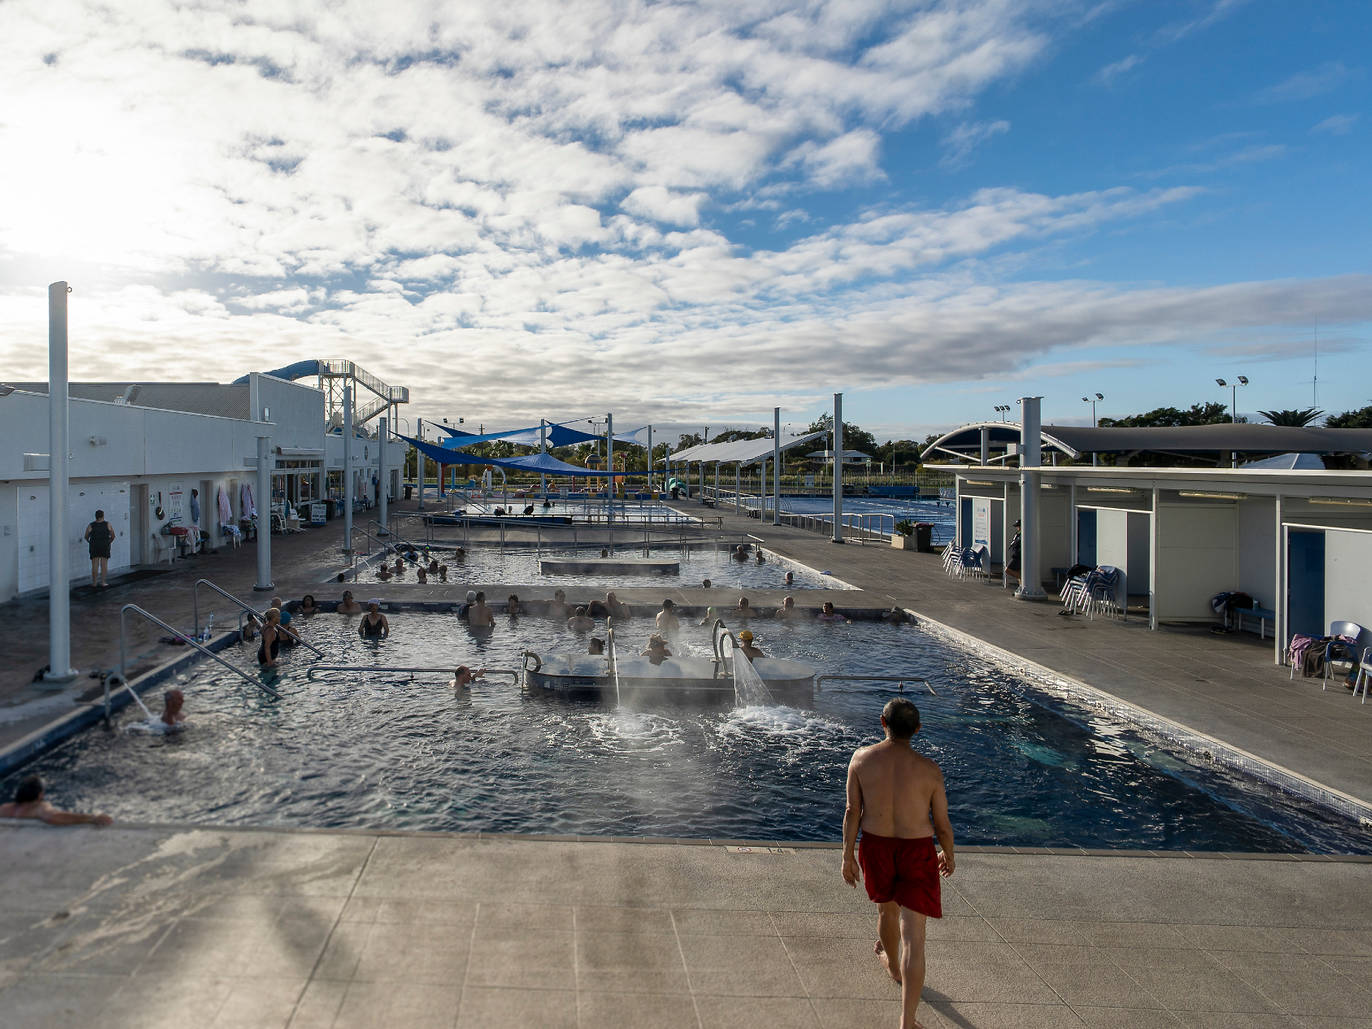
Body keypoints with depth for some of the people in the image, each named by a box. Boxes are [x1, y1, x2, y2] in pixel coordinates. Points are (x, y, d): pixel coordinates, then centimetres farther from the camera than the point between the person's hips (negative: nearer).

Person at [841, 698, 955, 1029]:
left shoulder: (861, 758, -10)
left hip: (876, 847, 3)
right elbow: (942, 825, -3)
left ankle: (893, 965, 57)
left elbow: (852, 811, -6)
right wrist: (948, 855, 16)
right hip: (917, 852, -2)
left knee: (886, 908, 30)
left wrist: (848, 855, 3)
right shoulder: (929, 770, -13)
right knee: (913, 937, 1)